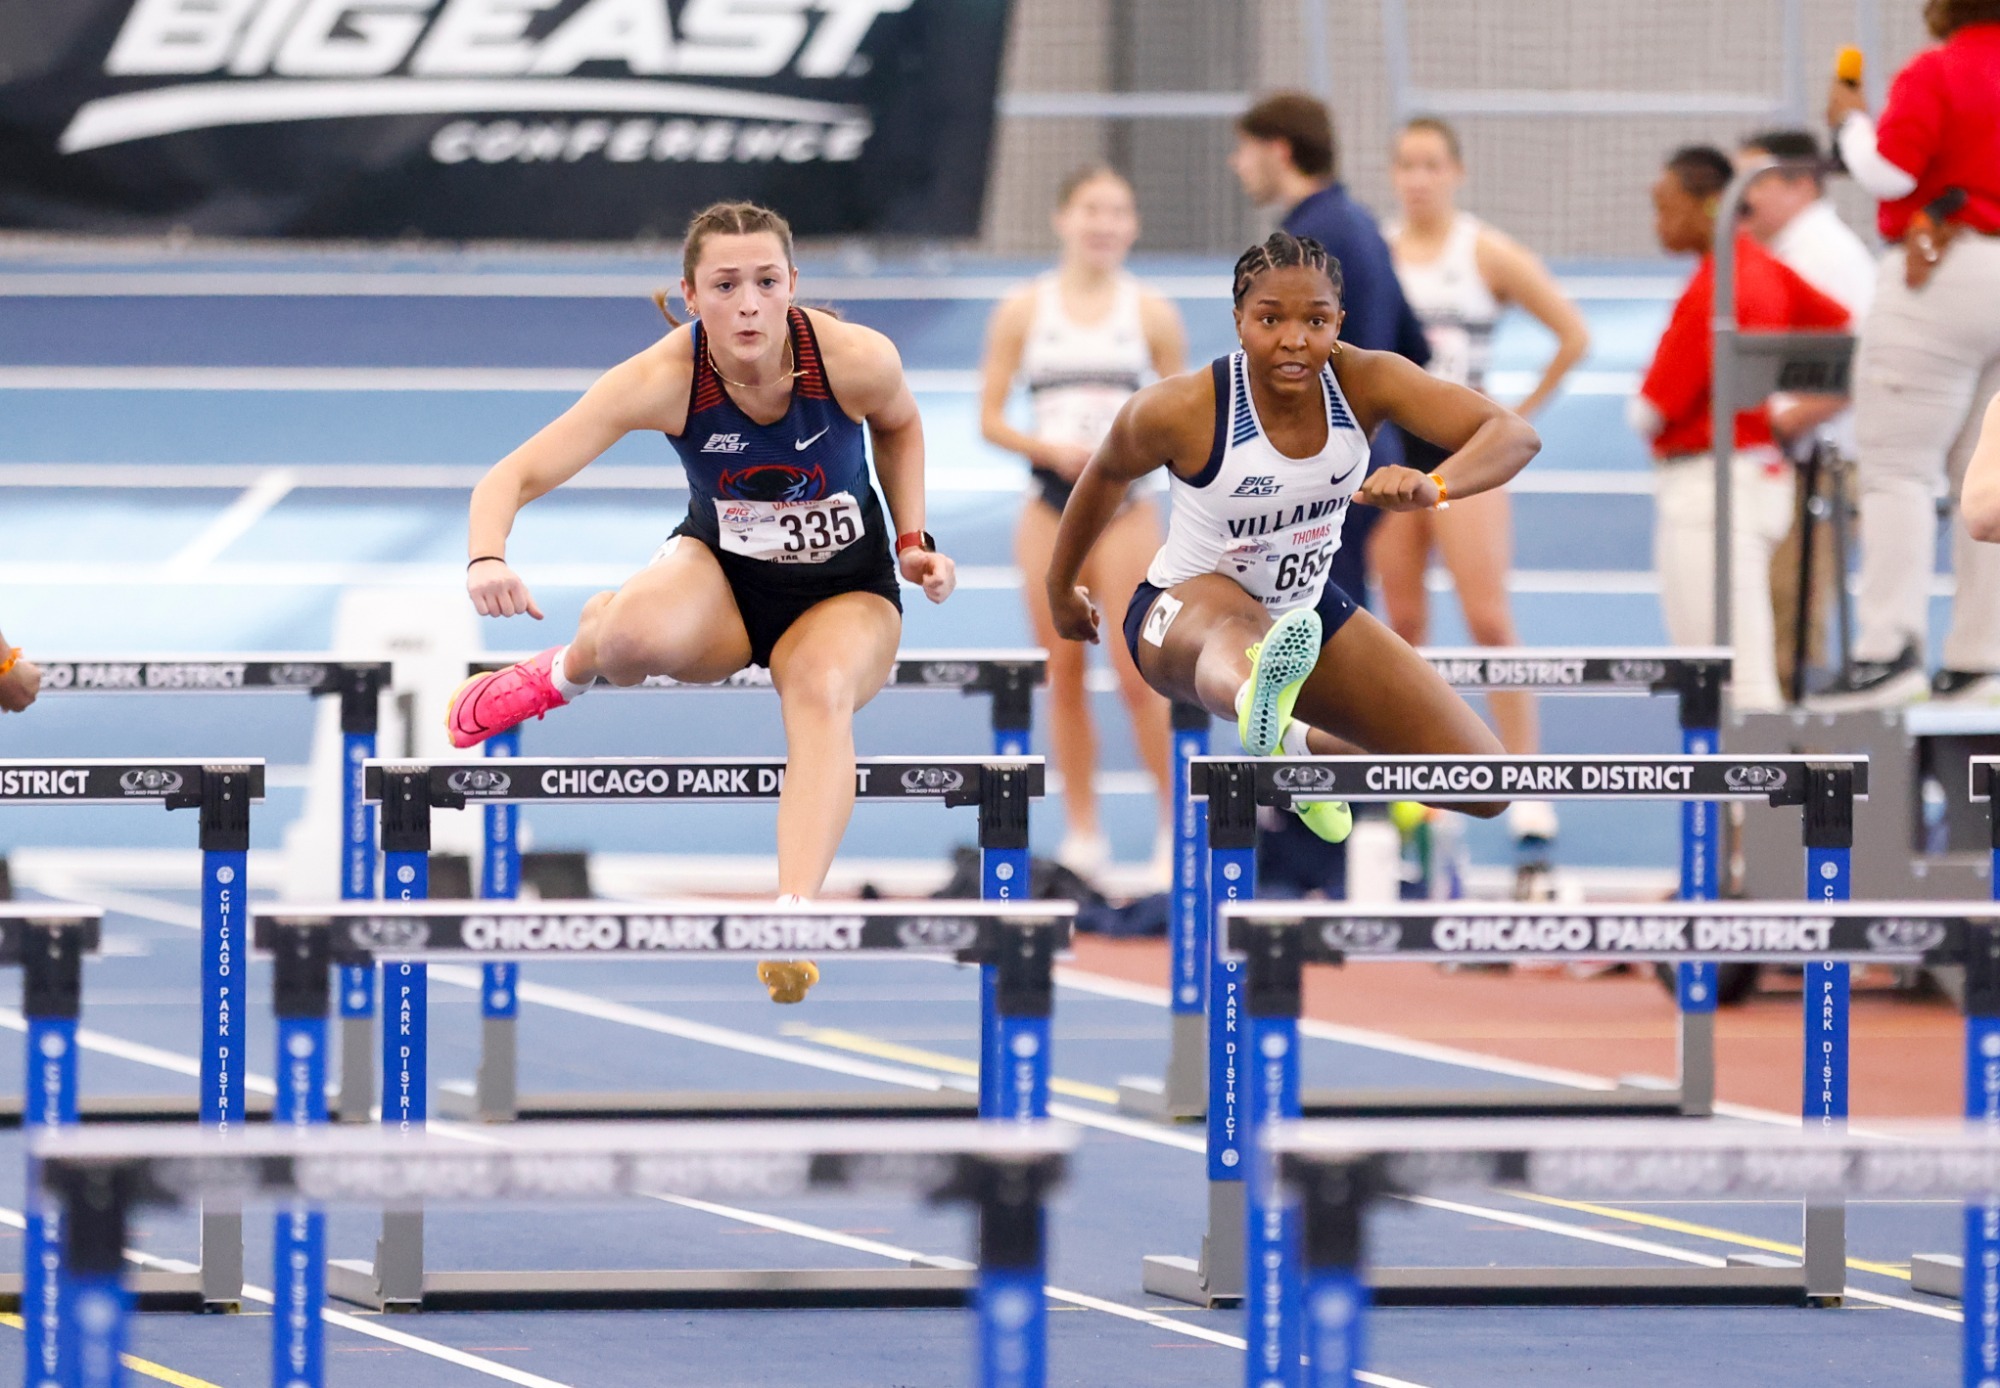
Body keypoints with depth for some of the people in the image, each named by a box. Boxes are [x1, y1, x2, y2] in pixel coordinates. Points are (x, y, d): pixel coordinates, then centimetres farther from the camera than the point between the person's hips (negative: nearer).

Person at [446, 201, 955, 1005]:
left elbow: (898, 425, 4)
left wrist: (911, 540, -6)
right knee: (637, 631, -36)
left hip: (845, 588, 0)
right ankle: (571, 669, 3)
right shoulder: (663, 380, -26)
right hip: (720, 575, 0)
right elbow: (518, 475, -29)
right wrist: (488, 557, -49)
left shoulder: (856, 359, -23)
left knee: (821, 691, -37)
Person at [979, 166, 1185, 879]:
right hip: (1050, 502, 1)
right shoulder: (1024, 312, 3)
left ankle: (1176, 821, 5)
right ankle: (1083, 832, 12)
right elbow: (990, 418, 2)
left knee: (1139, 672, -8)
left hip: (1126, 500, -1)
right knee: (1063, 673, 4)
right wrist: (1051, 449, -14)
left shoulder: (1151, 314, 3)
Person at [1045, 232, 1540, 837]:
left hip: (1308, 611, 5)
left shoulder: (1364, 380, -20)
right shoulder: (1177, 411, -25)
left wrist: (1433, 486, -52)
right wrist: (1060, 588, 15)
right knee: (1235, 632, -46)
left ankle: (1311, 751, 29)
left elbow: (1515, 435, -30)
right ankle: (1262, 711, -87)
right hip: (1184, 606, -5)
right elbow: (1106, 475, -2)